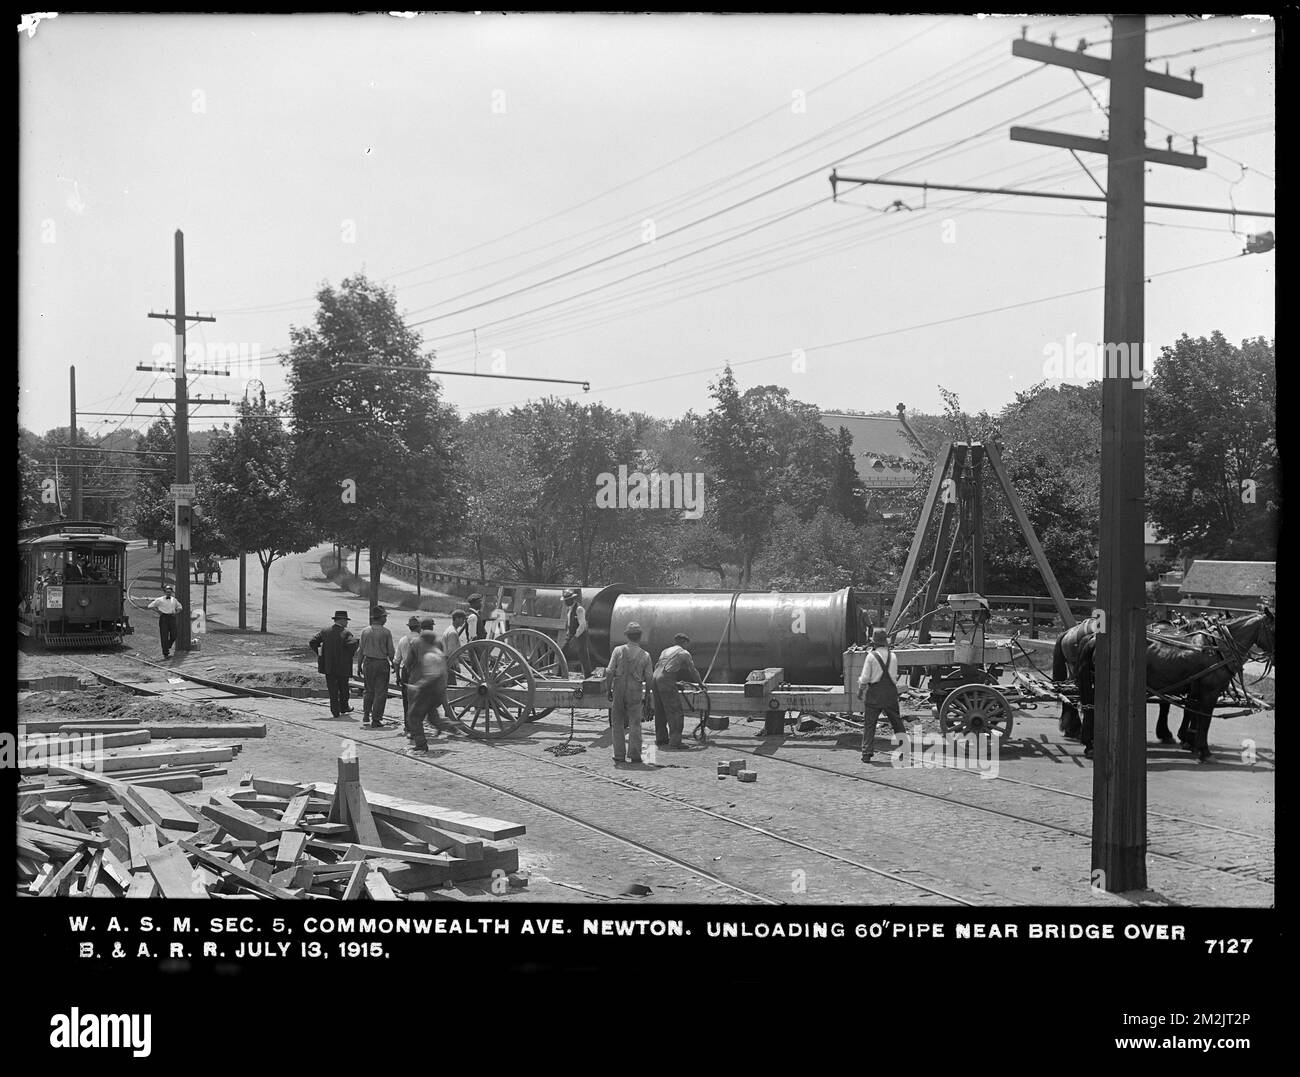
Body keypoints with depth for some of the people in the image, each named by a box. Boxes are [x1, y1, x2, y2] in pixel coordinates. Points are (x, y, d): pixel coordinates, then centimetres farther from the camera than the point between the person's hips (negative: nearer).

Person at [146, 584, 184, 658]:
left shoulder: (174, 600, 13)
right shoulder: (159, 600, 0)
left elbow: (180, 607, 26)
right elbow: (150, 606, 2)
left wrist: (176, 613, 8)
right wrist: (158, 611, -5)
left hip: (172, 617, 4)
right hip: (163, 618, -4)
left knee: (174, 635, 0)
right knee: (164, 636, -5)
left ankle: (167, 647, 26)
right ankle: (165, 653, -1)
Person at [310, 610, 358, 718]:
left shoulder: (325, 631, 1)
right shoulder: (346, 633, -11)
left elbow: (312, 642, -2)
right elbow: (353, 644, -27)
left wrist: (319, 654, 7)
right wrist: (349, 655, -9)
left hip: (328, 665, 3)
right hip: (342, 666, -3)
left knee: (332, 689, 6)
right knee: (343, 688, 17)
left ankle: (335, 711, 2)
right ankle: (343, 707, 30)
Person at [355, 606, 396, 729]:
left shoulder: (365, 631, 0)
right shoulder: (386, 632, -9)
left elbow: (361, 650, 3)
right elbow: (391, 651, -6)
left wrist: (359, 666, 10)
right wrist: (393, 663, 11)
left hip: (368, 663, 3)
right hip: (382, 663, -3)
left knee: (369, 691, 17)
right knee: (380, 692, 4)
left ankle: (365, 715, 10)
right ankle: (376, 720, 2)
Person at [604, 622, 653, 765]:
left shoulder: (618, 650, -3)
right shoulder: (645, 655, -1)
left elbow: (609, 671, -7)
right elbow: (649, 678, 0)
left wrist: (608, 689, 2)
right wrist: (648, 692, 14)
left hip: (618, 690, 0)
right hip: (635, 692, 0)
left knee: (617, 723, 8)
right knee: (635, 723, 4)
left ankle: (619, 755, 7)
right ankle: (634, 753, -4)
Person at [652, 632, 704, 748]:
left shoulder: (665, 651, 26)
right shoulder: (684, 653, 6)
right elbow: (693, 670, 11)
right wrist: (701, 683, 26)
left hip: (656, 678, 8)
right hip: (667, 680, -8)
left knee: (660, 711, 17)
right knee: (675, 711, -4)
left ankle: (661, 739, 23)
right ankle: (675, 741, -9)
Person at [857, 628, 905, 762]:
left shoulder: (871, 656, -9)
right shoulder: (893, 656, 1)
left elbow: (865, 678, -8)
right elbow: (895, 676, 9)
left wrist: (860, 691, 6)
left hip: (874, 694, -3)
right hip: (891, 693, 3)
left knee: (869, 724, 2)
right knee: (897, 722, 14)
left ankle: (867, 753, -4)